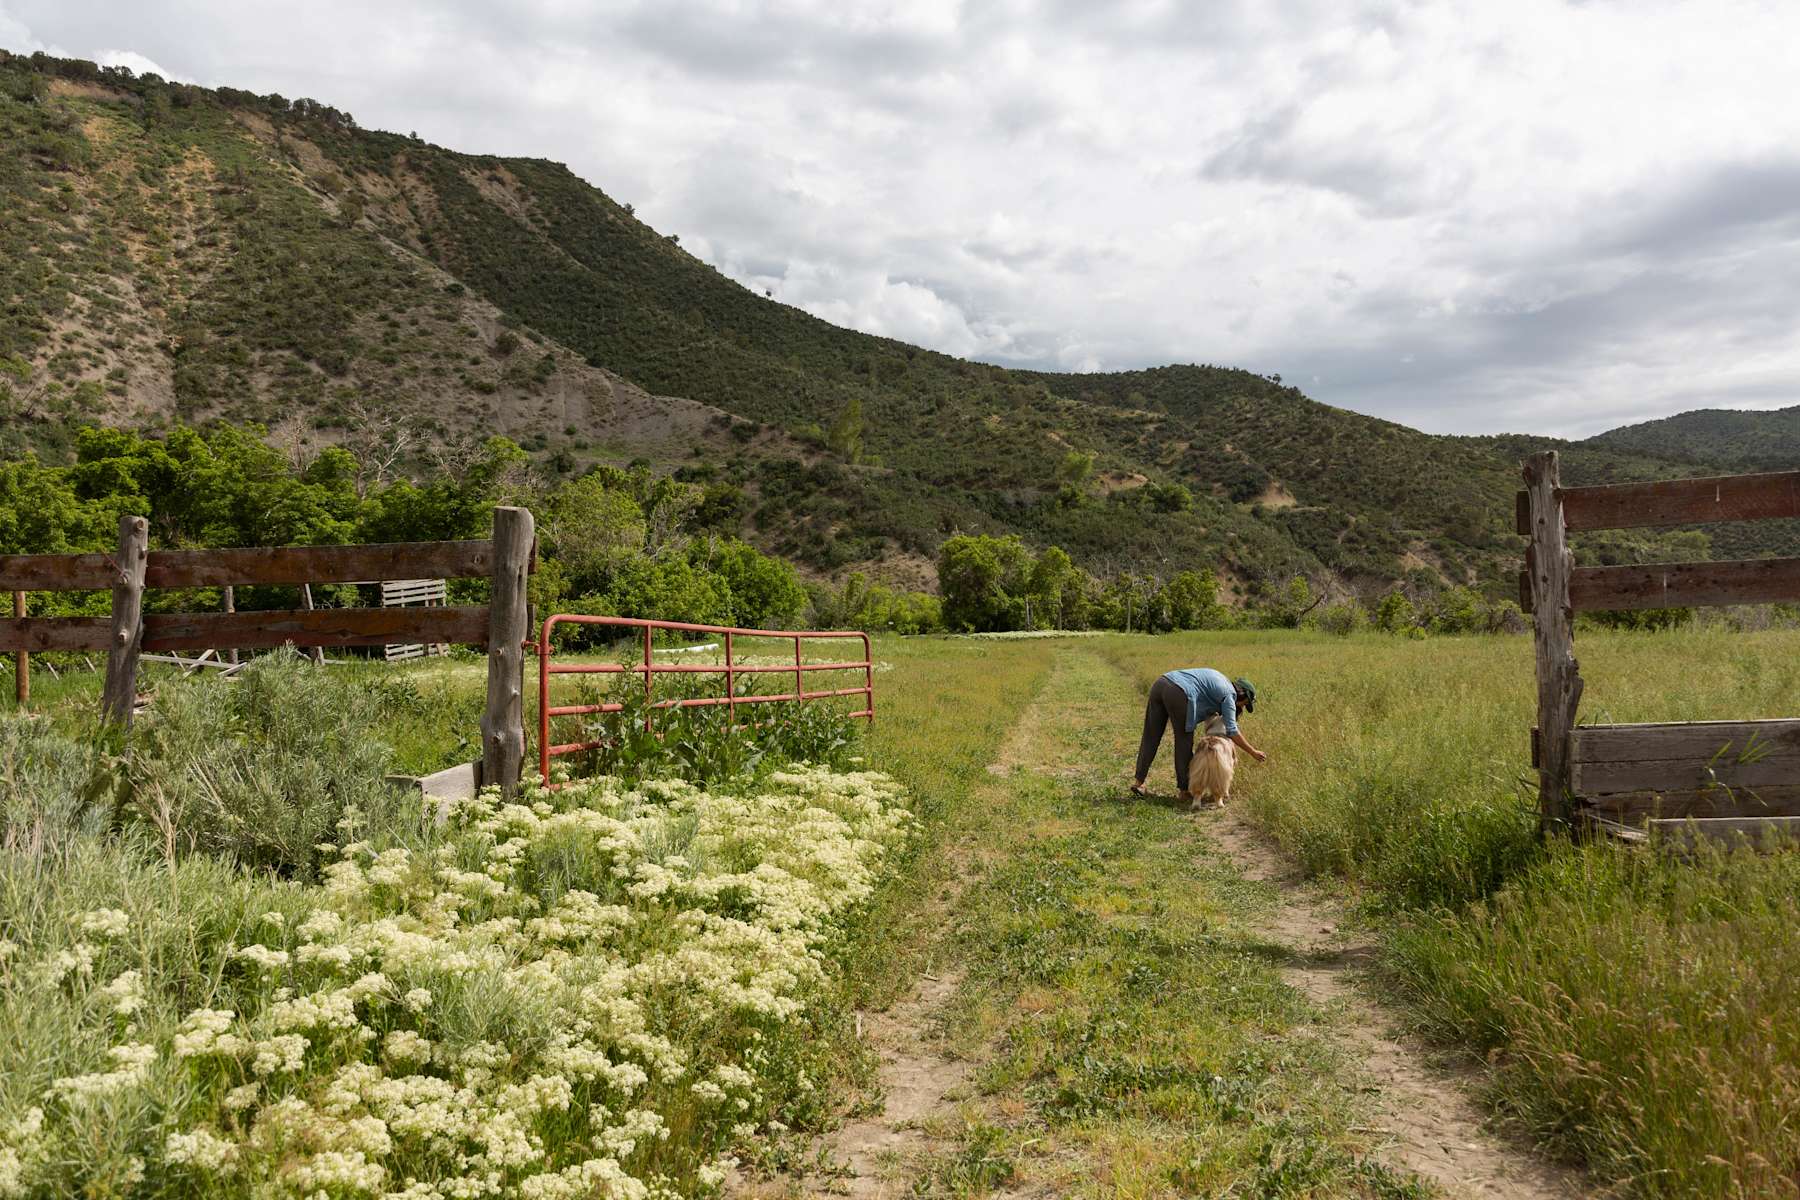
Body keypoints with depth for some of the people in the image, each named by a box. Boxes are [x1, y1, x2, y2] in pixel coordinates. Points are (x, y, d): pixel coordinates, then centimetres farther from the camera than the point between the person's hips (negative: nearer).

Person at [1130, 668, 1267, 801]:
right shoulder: (1229, 694, 7)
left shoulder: (1217, 678, 31)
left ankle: (1139, 782, 14)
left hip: (1160, 684, 8)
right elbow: (1232, 730, 1)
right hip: (1177, 694, -8)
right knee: (1184, 743, 7)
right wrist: (1253, 752, 6)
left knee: (1150, 738, 13)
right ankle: (1185, 790, 15)